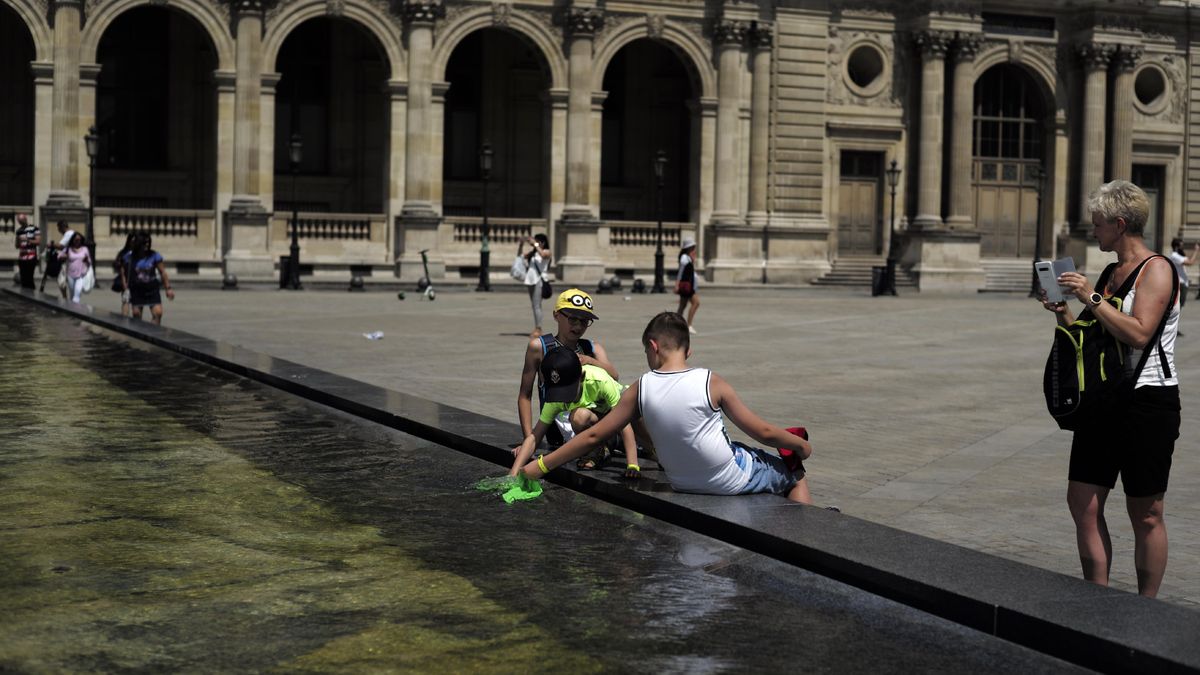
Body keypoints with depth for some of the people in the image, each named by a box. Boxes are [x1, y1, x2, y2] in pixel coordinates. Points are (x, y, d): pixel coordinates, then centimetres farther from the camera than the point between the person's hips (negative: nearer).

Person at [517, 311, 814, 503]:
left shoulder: (640, 389, -11)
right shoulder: (710, 382, -18)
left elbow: (593, 436, -8)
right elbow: (763, 432, -11)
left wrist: (538, 466, 0)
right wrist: (800, 445, 8)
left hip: (684, 484, 4)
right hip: (733, 481, -4)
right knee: (796, 475, 20)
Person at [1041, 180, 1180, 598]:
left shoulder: (1156, 269, -10)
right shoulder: (1112, 272, 15)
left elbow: (1139, 333, -24)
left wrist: (1091, 298, -21)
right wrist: (1064, 315, 4)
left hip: (1147, 402, -8)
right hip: (1103, 398, 8)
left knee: (1145, 513, 1)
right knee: (1083, 502, 5)